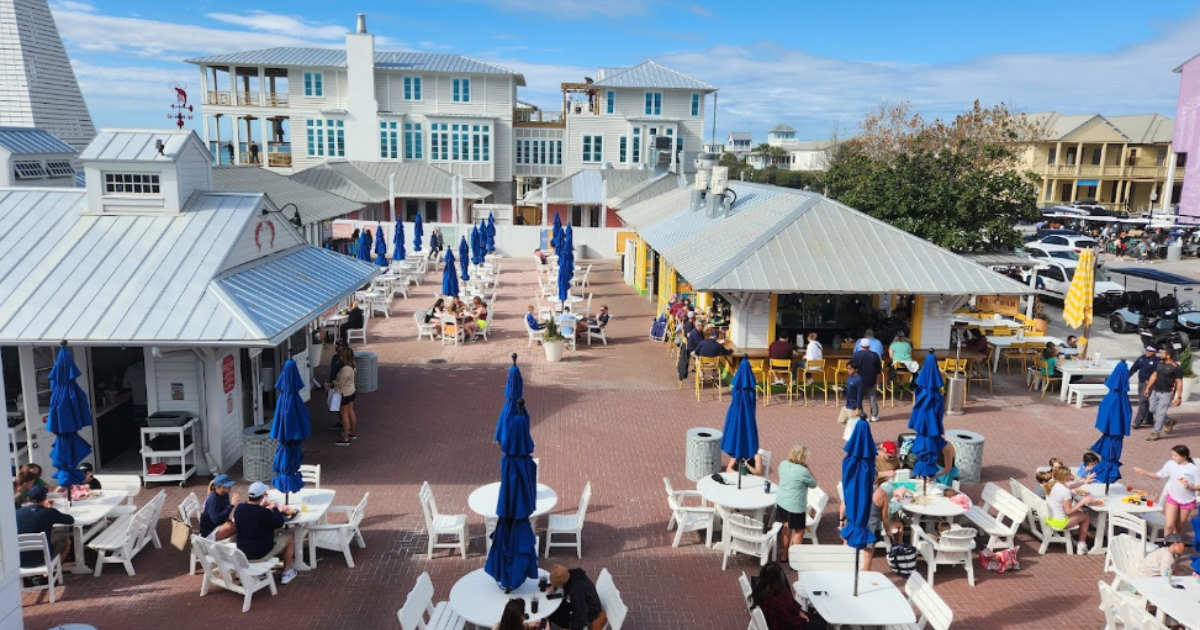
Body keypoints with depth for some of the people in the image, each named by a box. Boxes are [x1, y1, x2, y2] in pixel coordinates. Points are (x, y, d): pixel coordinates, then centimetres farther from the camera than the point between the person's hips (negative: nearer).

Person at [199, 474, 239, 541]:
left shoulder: (224, 495, -1)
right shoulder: (212, 499, -24)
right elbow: (216, 520, -36)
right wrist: (232, 504, -38)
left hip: (219, 526, 8)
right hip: (209, 533, -8)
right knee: (234, 525, -30)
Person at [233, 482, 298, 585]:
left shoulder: (239, 508, -12)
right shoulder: (264, 513, -28)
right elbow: (279, 523, -10)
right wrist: (275, 508, 3)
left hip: (242, 553, 6)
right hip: (261, 553, -6)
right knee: (289, 537, 14)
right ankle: (286, 573, 22)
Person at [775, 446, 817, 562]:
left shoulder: (783, 464, -4)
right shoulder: (803, 471, -24)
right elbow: (813, 484, -7)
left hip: (781, 502, 7)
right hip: (796, 506, -7)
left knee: (786, 527, 22)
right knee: (799, 531, 11)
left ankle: (784, 555, 34)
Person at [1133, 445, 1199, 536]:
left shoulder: (1193, 469, -17)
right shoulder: (1170, 464, -10)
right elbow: (1159, 475, -1)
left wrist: (1189, 487, -30)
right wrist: (1143, 472, -12)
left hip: (1187, 501, -1)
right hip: (1172, 498, 1)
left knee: (1179, 526, 16)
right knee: (1169, 525, -8)